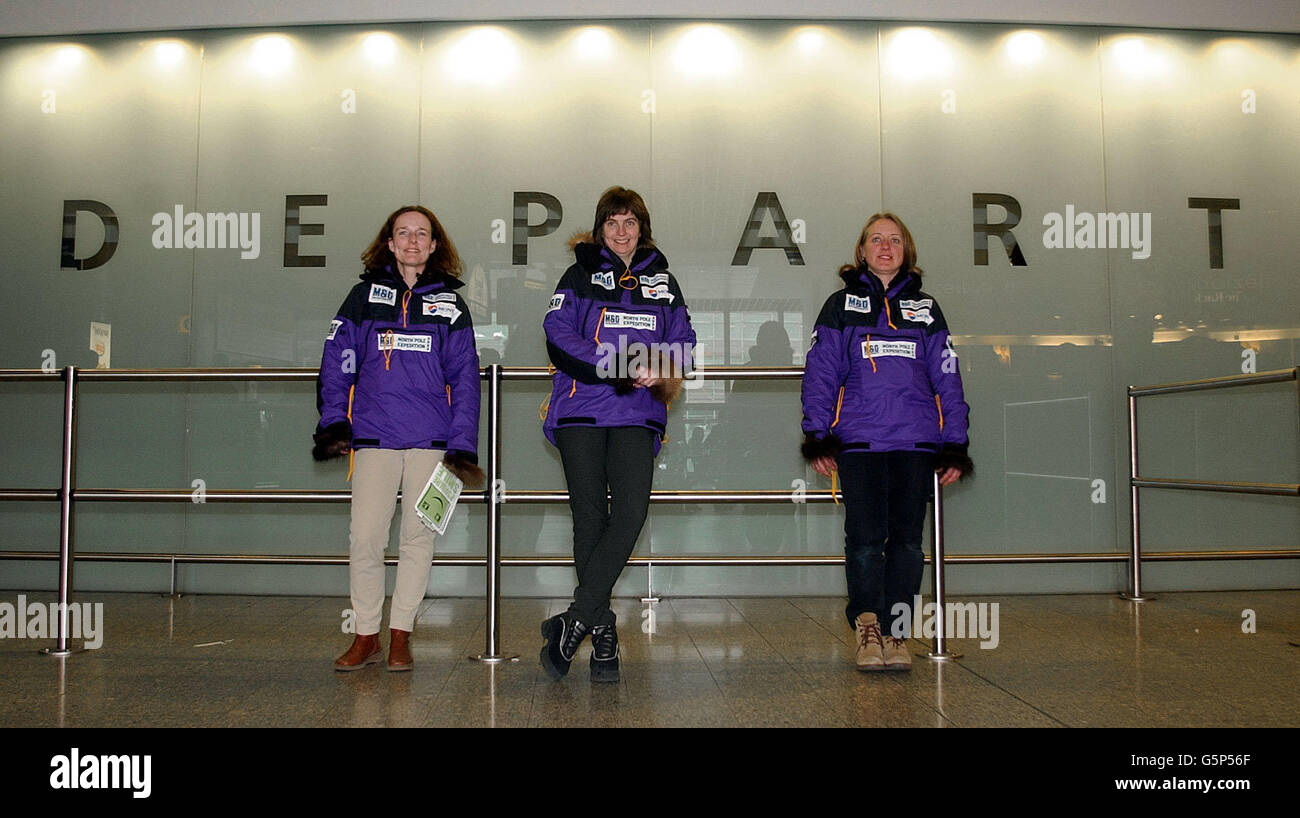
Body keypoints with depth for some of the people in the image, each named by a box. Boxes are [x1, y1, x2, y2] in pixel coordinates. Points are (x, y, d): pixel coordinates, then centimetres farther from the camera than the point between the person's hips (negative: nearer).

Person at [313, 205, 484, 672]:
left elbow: (465, 377, 7)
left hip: (431, 439, 0)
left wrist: (463, 446, -1)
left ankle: (400, 636, 17)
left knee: (418, 538, 3)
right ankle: (366, 636, 12)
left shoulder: (449, 304, 10)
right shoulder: (364, 296, 10)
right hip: (373, 436, 0)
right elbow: (336, 362, 8)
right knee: (365, 538, -4)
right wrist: (333, 422, -4)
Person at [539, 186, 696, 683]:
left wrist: (668, 372, -6)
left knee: (631, 512, -16)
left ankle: (572, 624, -11)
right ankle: (602, 632, 10)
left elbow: (682, 337, 18)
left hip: (638, 413, 2)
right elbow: (559, 335, -5)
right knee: (590, 517, 0)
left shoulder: (661, 278, 19)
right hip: (582, 410, -1)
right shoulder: (580, 274, 9)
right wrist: (620, 368, -15)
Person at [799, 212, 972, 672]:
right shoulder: (841, 306, 11)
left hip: (917, 442, 2)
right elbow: (820, 374, 6)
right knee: (864, 537, -7)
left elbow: (947, 379, 14)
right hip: (859, 441, -2)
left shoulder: (925, 308, 16)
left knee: (907, 538, 2)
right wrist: (817, 436, -3)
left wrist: (955, 445, 8)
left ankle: (896, 632, 11)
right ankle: (867, 626, 7)